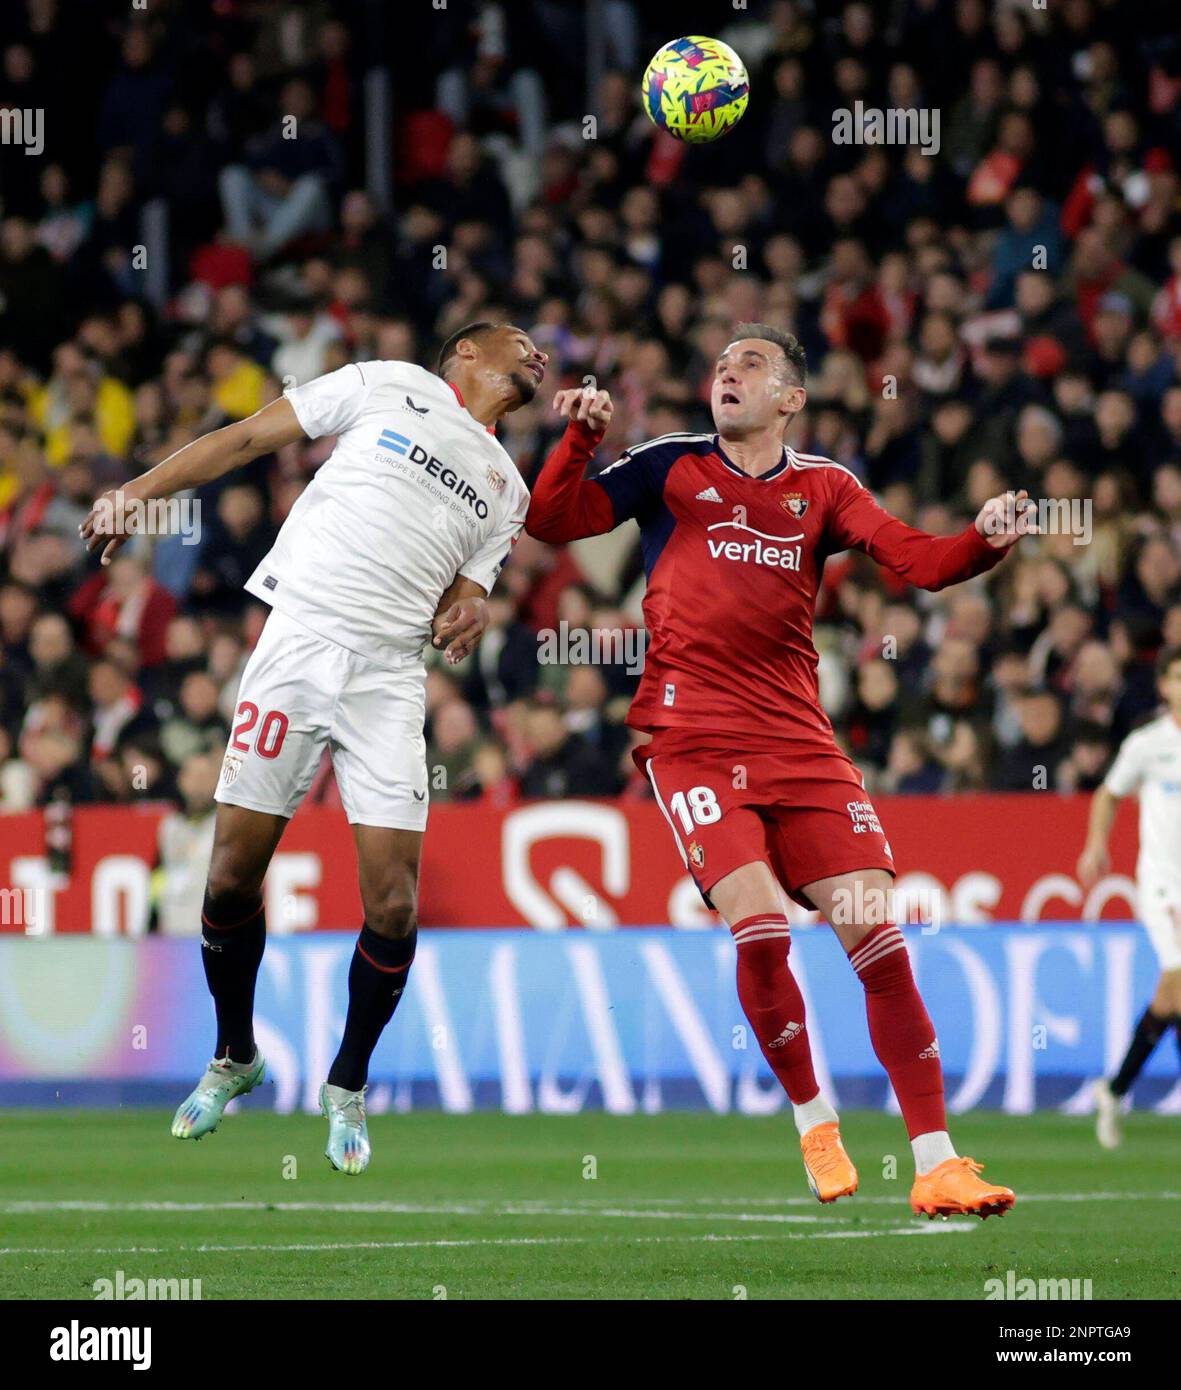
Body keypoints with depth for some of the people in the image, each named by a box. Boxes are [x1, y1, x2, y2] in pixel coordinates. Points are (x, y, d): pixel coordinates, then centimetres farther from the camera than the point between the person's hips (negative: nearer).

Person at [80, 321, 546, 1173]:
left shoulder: (507, 489, 22)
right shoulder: (390, 386, 10)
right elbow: (253, 436, 9)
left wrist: (468, 614, -4)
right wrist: (140, 490, -1)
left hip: (389, 679, 3)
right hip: (298, 645, -3)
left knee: (393, 905, -8)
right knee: (232, 877, -4)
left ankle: (348, 1088, 12)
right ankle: (235, 1058, 20)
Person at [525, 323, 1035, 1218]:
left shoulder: (823, 487, 14)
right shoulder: (672, 466, 11)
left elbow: (921, 562, 3)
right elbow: (551, 523, 8)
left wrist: (987, 541, -16)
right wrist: (581, 439, -8)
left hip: (798, 740, 2)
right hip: (692, 733, -2)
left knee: (878, 934, -8)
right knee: (759, 927, -20)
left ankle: (936, 1163, -6)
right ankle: (813, 1122, 4)